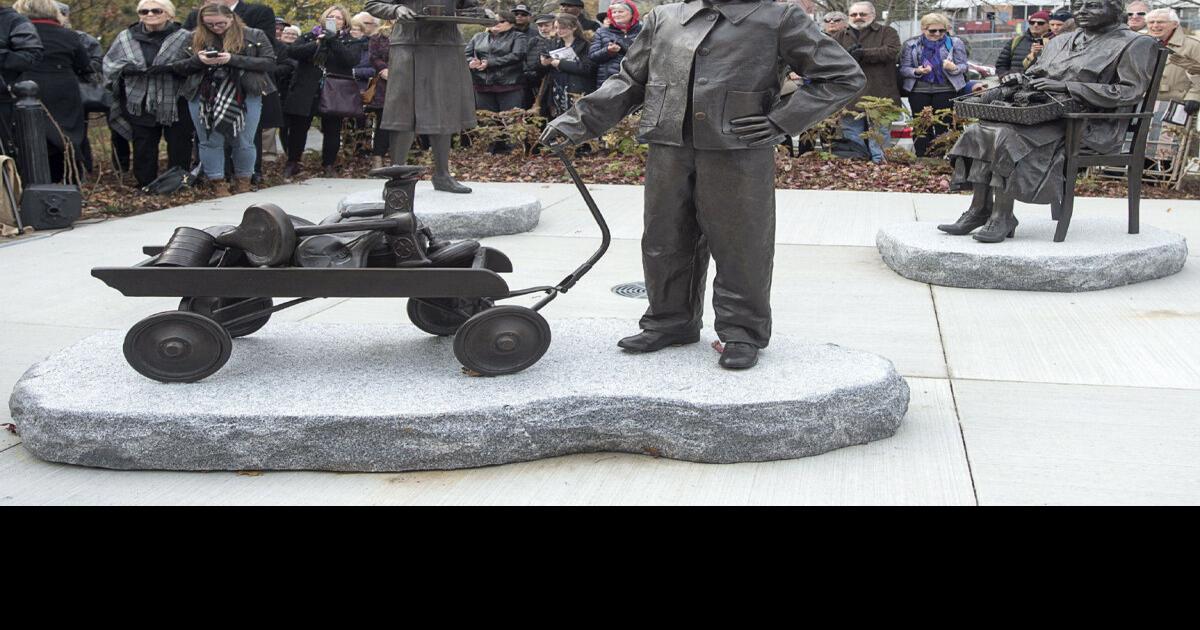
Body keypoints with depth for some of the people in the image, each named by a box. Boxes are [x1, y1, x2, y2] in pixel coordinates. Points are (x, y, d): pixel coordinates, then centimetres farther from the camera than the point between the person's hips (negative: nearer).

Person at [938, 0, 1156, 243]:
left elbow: (1130, 91, -12)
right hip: (1044, 113, 8)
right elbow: (1036, 73, 30)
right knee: (979, 131, -15)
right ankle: (979, 209, -13)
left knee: (1008, 137, -31)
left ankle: (1003, 217, -24)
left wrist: (1066, 86, -17)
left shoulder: (1133, 45, -1)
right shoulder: (1062, 41, 21)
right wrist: (1019, 79, 2)